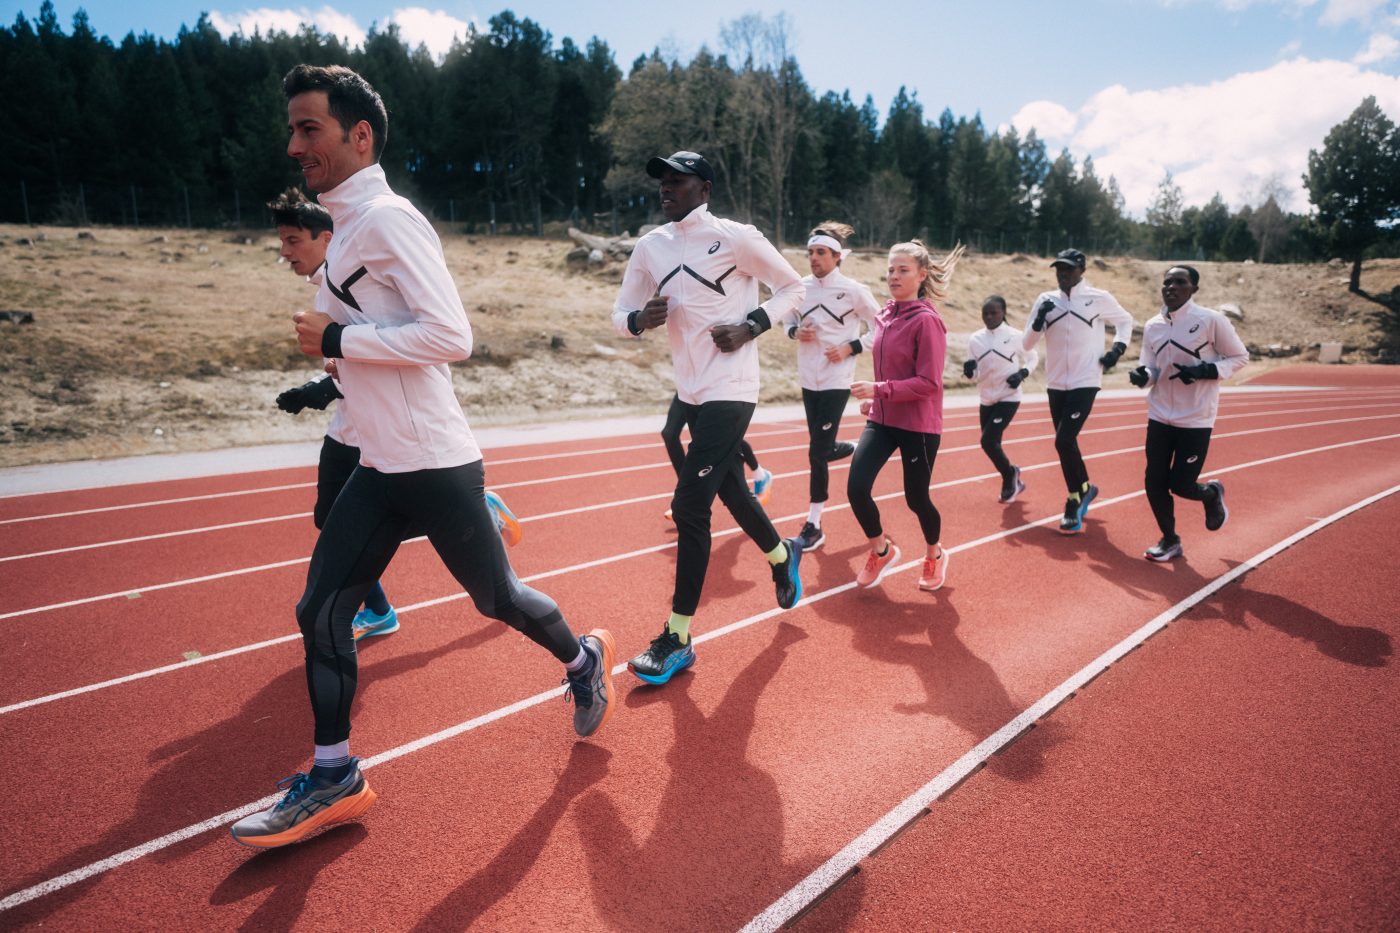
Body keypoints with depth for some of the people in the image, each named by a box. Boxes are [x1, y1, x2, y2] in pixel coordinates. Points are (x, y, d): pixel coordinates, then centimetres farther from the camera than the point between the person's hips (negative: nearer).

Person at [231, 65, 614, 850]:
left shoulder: (388, 217, -15)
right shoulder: (350, 225, 13)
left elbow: (451, 336, -24)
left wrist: (338, 339, -17)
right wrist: (335, 347, 8)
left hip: (435, 466, -9)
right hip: (379, 468, 9)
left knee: (498, 597, 8)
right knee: (322, 612, 6)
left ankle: (584, 660, 37)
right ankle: (336, 778, 19)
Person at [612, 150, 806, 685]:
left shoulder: (735, 237, -8)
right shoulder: (651, 246, 8)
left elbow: (791, 286, 1)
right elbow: (621, 315, 10)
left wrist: (751, 326, -14)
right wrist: (640, 319, -13)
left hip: (730, 392, -7)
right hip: (690, 393, 7)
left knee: (690, 507, -11)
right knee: (730, 491, 20)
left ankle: (677, 640, 0)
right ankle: (782, 555, 49)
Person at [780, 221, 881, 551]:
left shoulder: (853, 290, -10)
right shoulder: (801, 286, 2)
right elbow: (788, 317, 18)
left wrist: (851, 348, -13)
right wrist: (796, 332, -4)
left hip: (836, 382, -5)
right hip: (808, 380, 6)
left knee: (817, 453, -10)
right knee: (823, 448, 17)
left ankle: (814, 526, 1)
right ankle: (854, 449, 53)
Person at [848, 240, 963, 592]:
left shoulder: (926, 320, -15)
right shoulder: (885, 316, 6)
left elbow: (928, 383, -19)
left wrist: (880, 390, -25)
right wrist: (873, 399, 10)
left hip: (918, 424, -6)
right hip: (881, 419, 6)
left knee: (916, 498, 8)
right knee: (856, 488, -8)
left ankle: (935, 555, 39)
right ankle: (881, 550, 19)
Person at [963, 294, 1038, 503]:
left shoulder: (1015, 336, -10)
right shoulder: (975, 339, -1)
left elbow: (1033, 358, 6)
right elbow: (974, 376, 3)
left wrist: (1022, 373, -12)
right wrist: (969, 372, -20)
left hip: (1008, 398, -5)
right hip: (986, 400, 5)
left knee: (988, 441, -16)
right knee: (993, 445, 11)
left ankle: (1010, 476, 10)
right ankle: (1012, 481, 36)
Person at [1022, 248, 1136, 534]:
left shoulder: (1099, 298, -3)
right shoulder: (1045, 300, 4)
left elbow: (1125, 320, 15)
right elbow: (1026, 344, 3)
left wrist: (1118, 348, 1)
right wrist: (1039, 321, -14)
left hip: (1085, 383, -4)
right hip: (1055, 384, 4)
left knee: (1064, 441, -16)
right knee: (1065, 443, 13)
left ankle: (1075, 500, 1)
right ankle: (1084, 489, 35)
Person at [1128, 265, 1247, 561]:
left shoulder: (1211, 320, -10)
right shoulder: (1152, 326, 3)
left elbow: (1240, 356, -2)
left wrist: (1207, 371, -19)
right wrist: (1143, 375, -13)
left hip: (1196, 420, -4)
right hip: (1159, 417, 5)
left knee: (1180, 484, -2)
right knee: (1154, 482, 4)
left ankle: (1212, 494, 35)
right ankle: (1170, 540, 26)